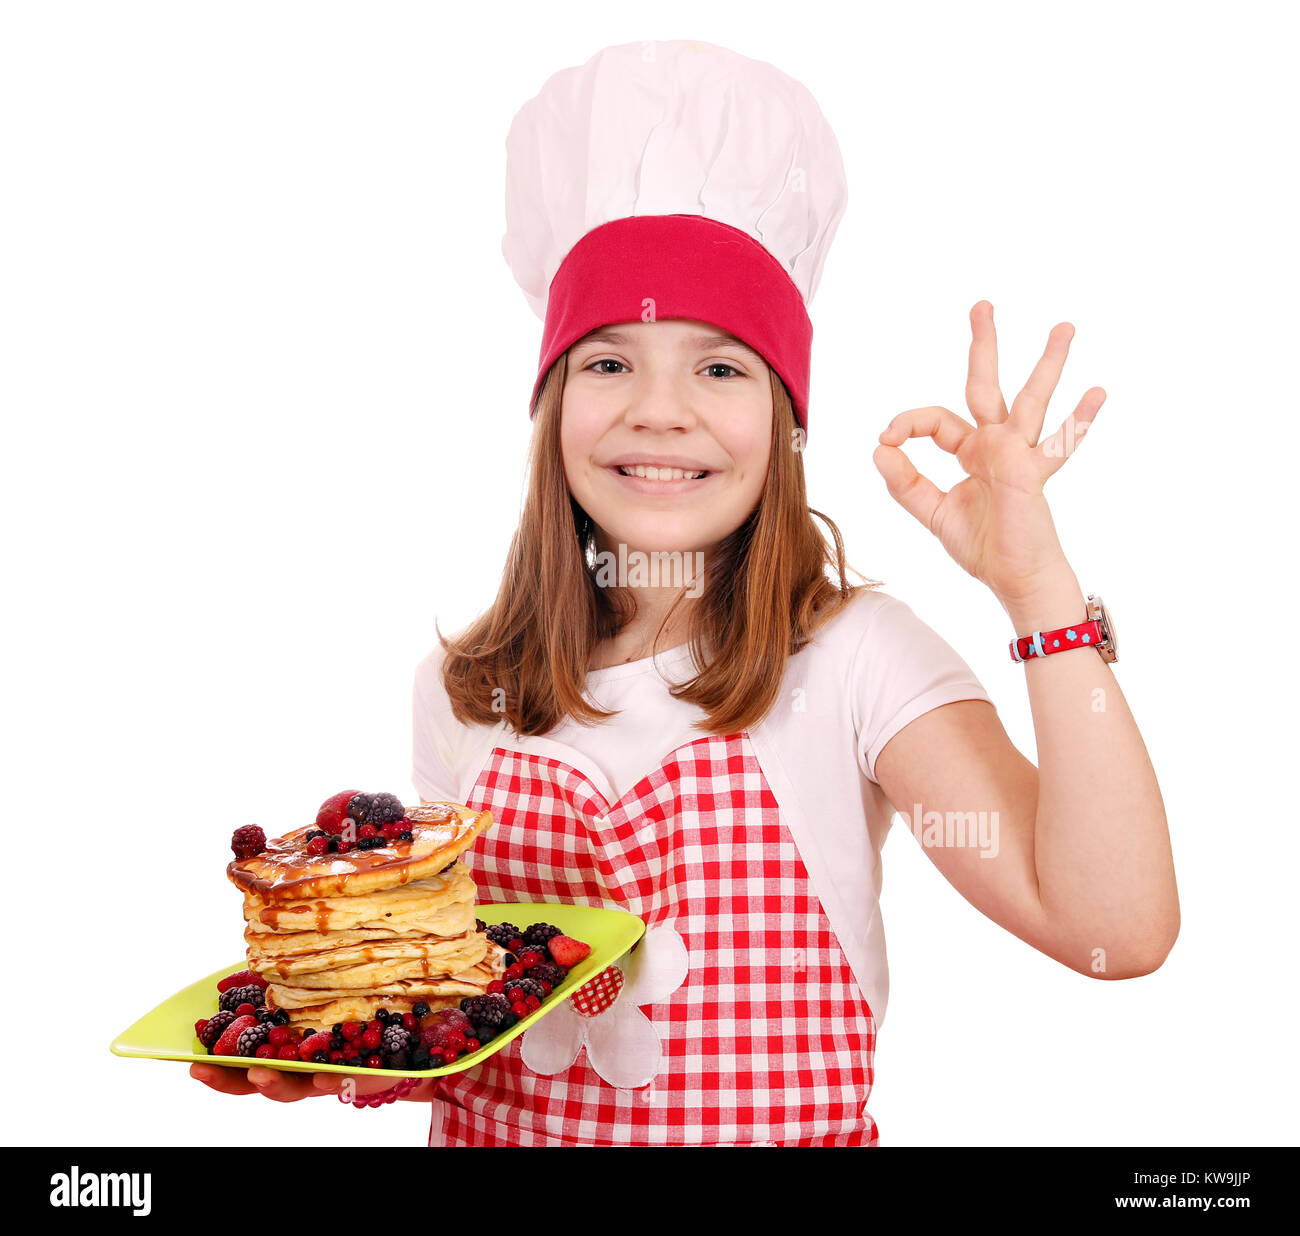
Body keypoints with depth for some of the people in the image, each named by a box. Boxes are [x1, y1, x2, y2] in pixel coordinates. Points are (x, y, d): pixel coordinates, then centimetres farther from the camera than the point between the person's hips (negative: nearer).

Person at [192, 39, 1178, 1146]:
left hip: (788, 1126, -2)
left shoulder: (857, 659, -12)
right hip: (492, 1130, 3)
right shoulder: (462, 692, -2)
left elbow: (1120, 930, -22)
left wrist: (1037, 585, -26)